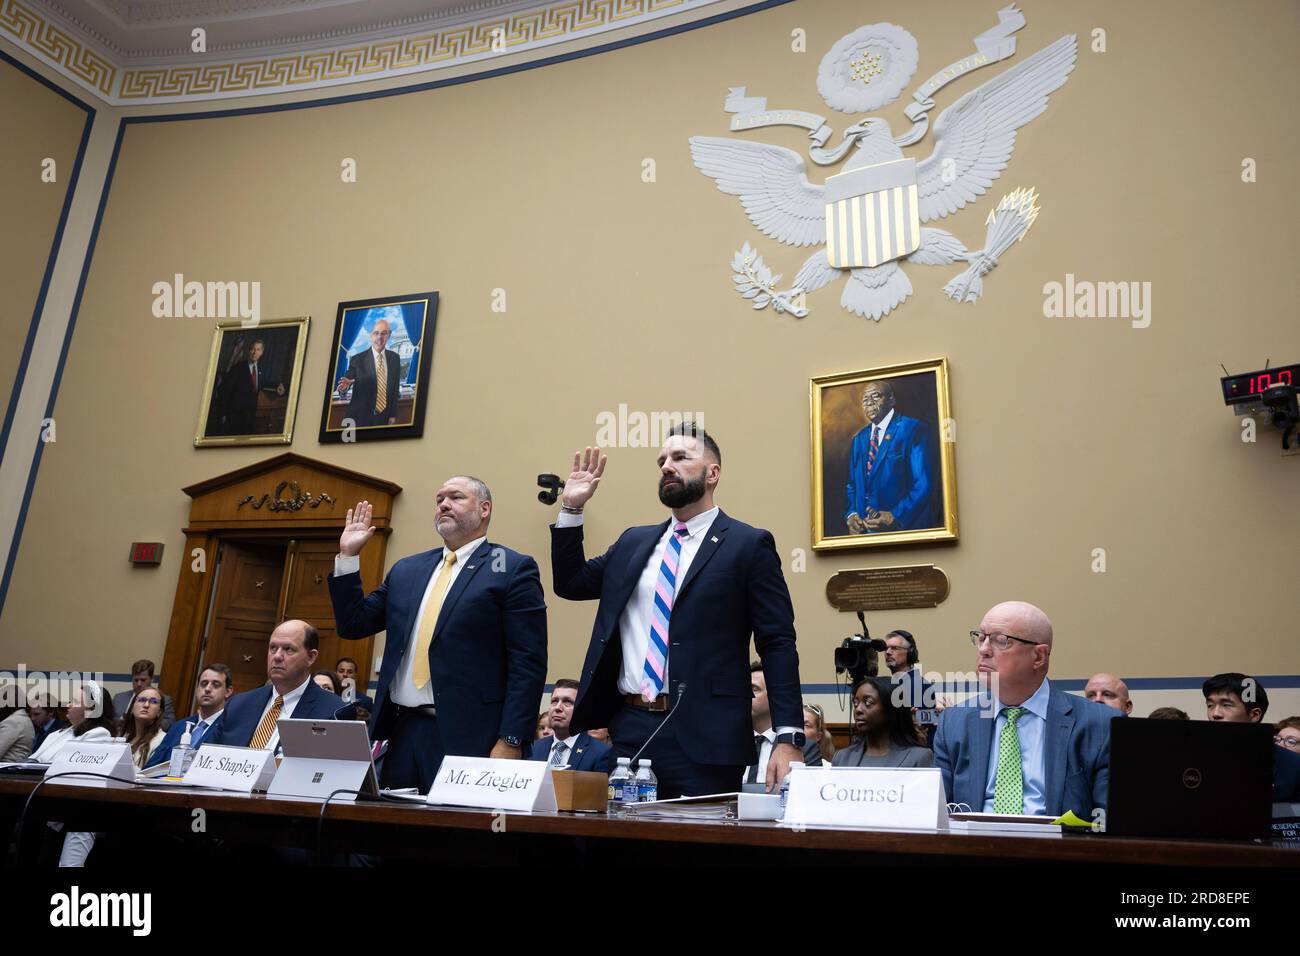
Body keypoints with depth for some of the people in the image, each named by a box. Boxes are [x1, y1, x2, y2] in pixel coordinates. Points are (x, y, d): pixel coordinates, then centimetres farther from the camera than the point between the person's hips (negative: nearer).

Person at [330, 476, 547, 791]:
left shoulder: (513, 569, -4)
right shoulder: (407, 569, 16)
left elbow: (528, 664, -9)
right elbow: (354, 624, 16)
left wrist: (511, 741, -15)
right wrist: (348, 555, 9)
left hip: (468, 736, -6)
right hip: (403, 731, 6)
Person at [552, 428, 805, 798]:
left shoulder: (748, 545, -2)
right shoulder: (633, 542, 15)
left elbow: (778, 646, -5)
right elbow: (570, 584, 19)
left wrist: (789, 739, -13)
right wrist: (572, 509, 9)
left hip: (704, 736, -5)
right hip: (628, 727, 5)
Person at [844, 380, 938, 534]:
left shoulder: (913, 429, -7)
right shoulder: (859, 439, 14)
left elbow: (924, 484, -14)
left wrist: (896, 518, -21)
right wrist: (851, 514, -2)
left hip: (903, 527, -5)